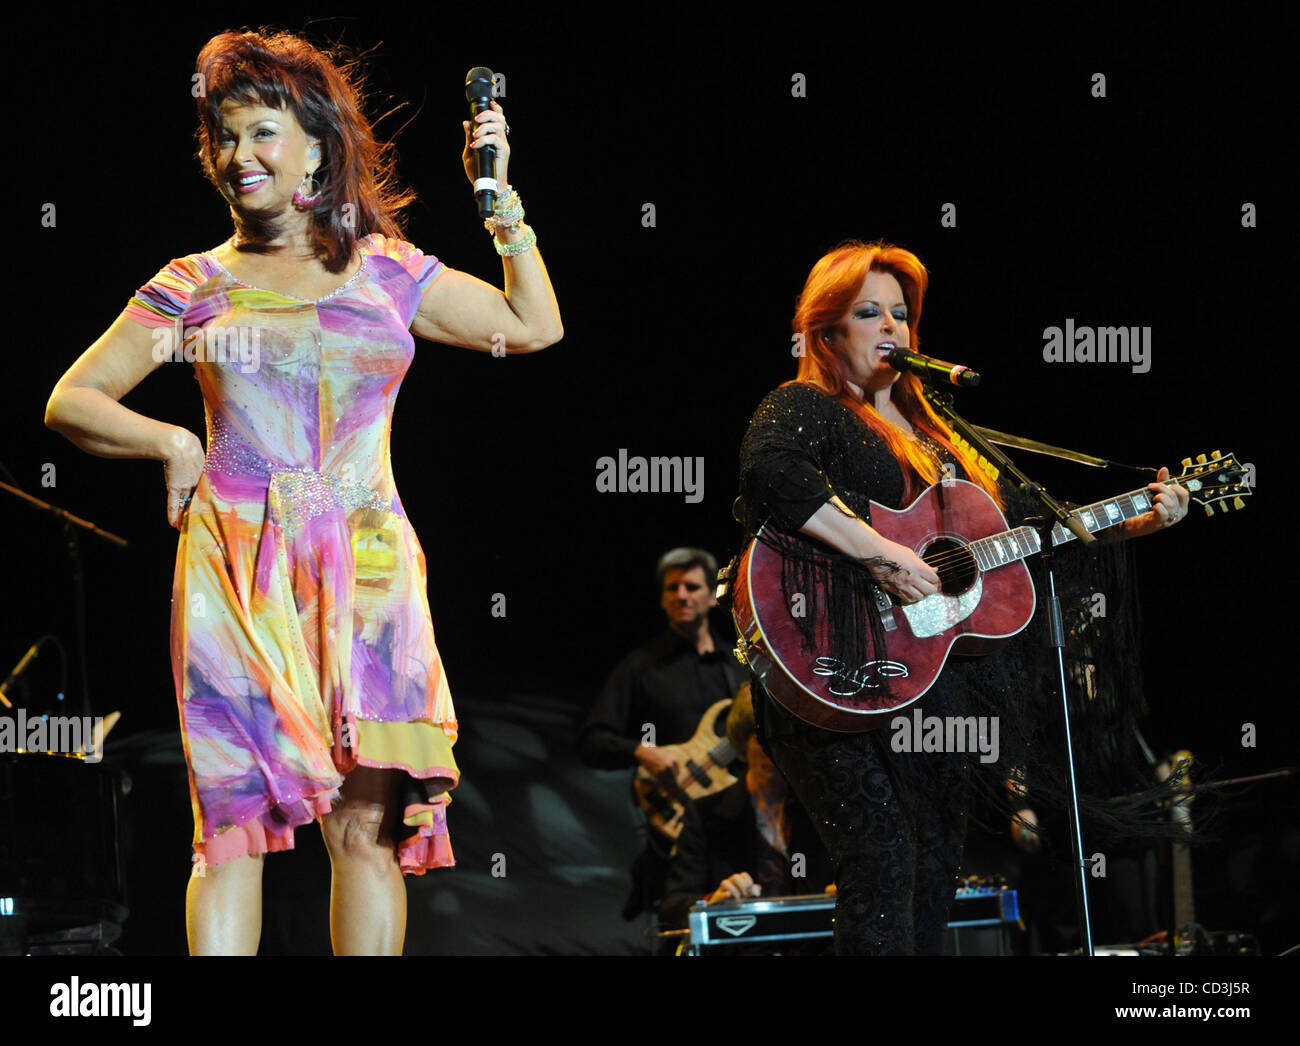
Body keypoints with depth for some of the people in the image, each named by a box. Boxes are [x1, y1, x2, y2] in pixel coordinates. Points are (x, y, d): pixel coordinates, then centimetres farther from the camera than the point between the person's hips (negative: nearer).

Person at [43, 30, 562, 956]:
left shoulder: (388, 273, 13)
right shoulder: (195, 286, 11)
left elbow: (534, 324, 17)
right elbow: (71, 401, 13)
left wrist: (501, 197, 10)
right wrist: (169, 442, -3)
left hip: (365, 571, 1)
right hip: (236, 570, -1)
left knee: (368, 824, -4)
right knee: (232, 815, -8)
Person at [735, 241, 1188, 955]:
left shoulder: (932, 432, 24)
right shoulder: (803, 408, 0)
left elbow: (1025, 521, 26)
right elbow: (770, 470, -24)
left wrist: (1137, 523, 15)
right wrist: (880, 555, -27)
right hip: (843, 682, -8)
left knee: (936, 871, 8)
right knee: (881, 863, -20)